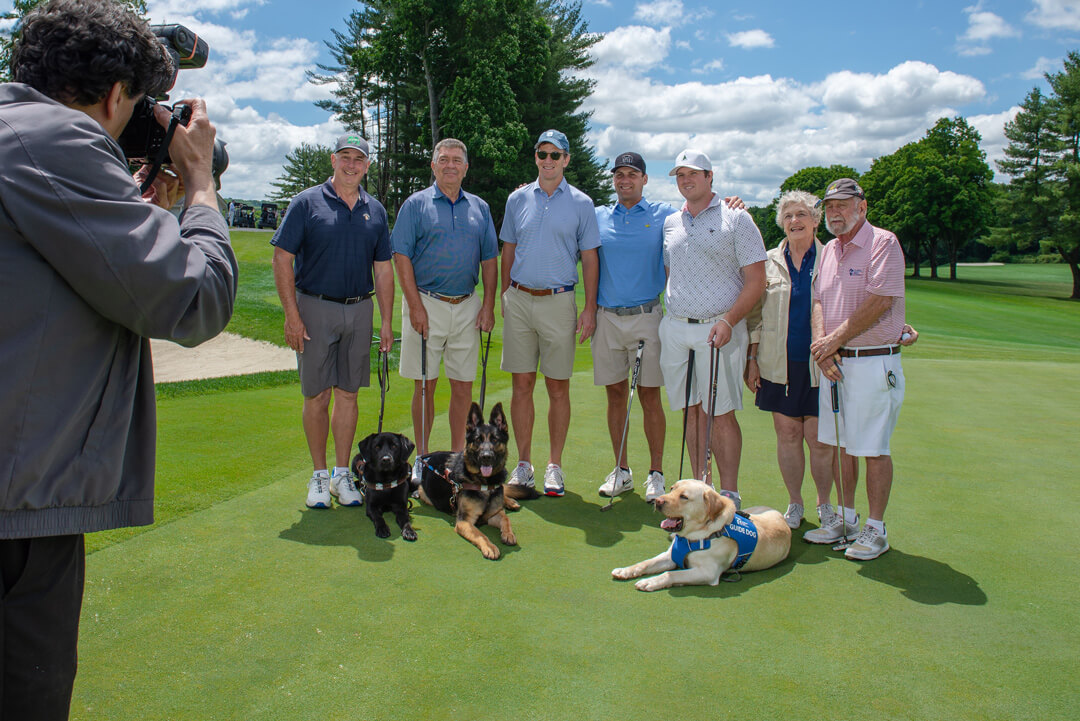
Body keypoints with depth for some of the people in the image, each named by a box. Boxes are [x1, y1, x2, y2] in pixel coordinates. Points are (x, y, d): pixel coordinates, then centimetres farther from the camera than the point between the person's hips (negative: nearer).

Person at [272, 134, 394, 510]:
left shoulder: (375, 210, 10)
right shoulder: (307, 203, -2)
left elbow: (383, 270, 12)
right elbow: (282, 260, -5)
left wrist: (387, 321, 6)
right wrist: (292, 315, -11)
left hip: (359, 310, 3)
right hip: (315, 309, -3)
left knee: (348, 394, 8)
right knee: (317, 395, 2)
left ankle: (342, 474, 18)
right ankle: (319, 476, 15)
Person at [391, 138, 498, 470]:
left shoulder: (479, 207, 12)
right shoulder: (415, 204, 1)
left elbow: (489, 260, 12)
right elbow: (402, 258, -4)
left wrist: (488, 305, 2)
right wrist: (415, 305, -13)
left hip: (467, 307, 3)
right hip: (426, 304, -3)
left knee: (463, 386, 6)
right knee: (425, 385, 3)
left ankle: (458, 455, 19)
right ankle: (422, 457, 15)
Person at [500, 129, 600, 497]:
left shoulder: (581, 203, 4)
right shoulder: (517, 199, 10)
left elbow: (589, 258, 4)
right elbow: (508, 251, 15)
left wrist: (590, 308, -3)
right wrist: (505, 297, 9)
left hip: (559, 301, -2)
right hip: (519, 300, 2)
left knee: (558, 387, 2)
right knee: (521, 384, 4)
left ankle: (554, 466, 12)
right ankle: (523, 463, 14)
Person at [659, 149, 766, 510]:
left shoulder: (736, 218, 0)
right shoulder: (670, 223, 15)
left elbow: (756, 280, -4)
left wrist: (728, 322, -15)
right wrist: (669, 314, 12)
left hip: (718, 328, -5)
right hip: (675, 328, 5)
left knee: (721, 413, -4)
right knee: (692, 410, 8)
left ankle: (729, 494, 5)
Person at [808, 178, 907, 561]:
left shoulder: (883, 243, -8)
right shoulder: (829, 250, 14)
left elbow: (879, 303, -17)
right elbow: (819, 301, 10)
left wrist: (834, 340, -13)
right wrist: (821, 344, -7)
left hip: (874, 362, -7)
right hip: (834, 361, 7)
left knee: (873, 449, 0)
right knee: (841, 443, 12)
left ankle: (876, 529, 12)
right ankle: (845, 518, 25)